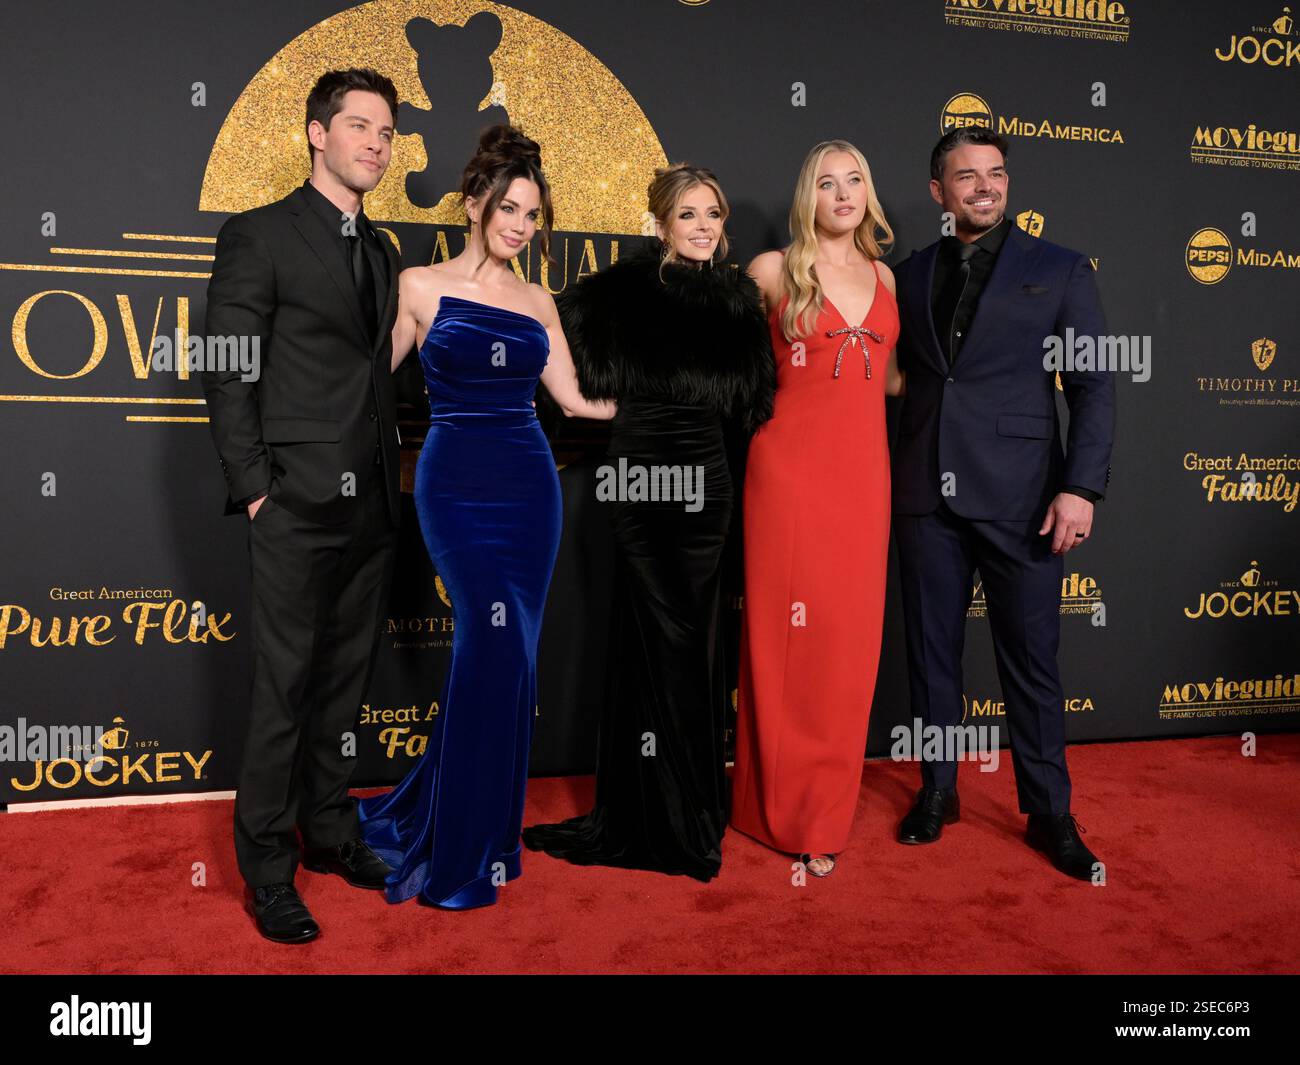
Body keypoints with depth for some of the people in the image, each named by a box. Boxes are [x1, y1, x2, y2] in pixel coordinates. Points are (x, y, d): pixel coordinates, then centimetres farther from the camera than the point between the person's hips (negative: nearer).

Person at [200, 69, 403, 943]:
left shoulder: (383, 252, 16)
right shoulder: (258, 236, -3)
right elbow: (227, 375, -7)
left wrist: (393, 471, 10)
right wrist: (253, 488, -11)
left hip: (372, 506, 6)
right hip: (298, 504, -6)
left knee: (346, 678, 13)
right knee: (285, 688, 0)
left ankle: (329, 829, 29)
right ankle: (267, 867, 14)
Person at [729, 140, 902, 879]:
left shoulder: (883, 277, 16)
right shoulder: (774, 270, 2)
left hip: (863, 471, 4)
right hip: (791, 465, -4)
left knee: (849, 642, 6)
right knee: (785, 636, 0)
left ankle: (826, 809, 20)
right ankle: (783, 808, 15)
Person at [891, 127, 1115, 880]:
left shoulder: (1060, 271, 4)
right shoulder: (911, 275, 12)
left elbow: (1095, 388, -1)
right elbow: (904, 379, 12)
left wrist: (1081, 487, -11)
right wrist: (893, 478, 3)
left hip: (1020, 496, -3)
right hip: (928, 494, 3)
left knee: (1032, 660, 4)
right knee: (933, 653, 10)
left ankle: (1050, 813, 19)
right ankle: (938, 794, 26)